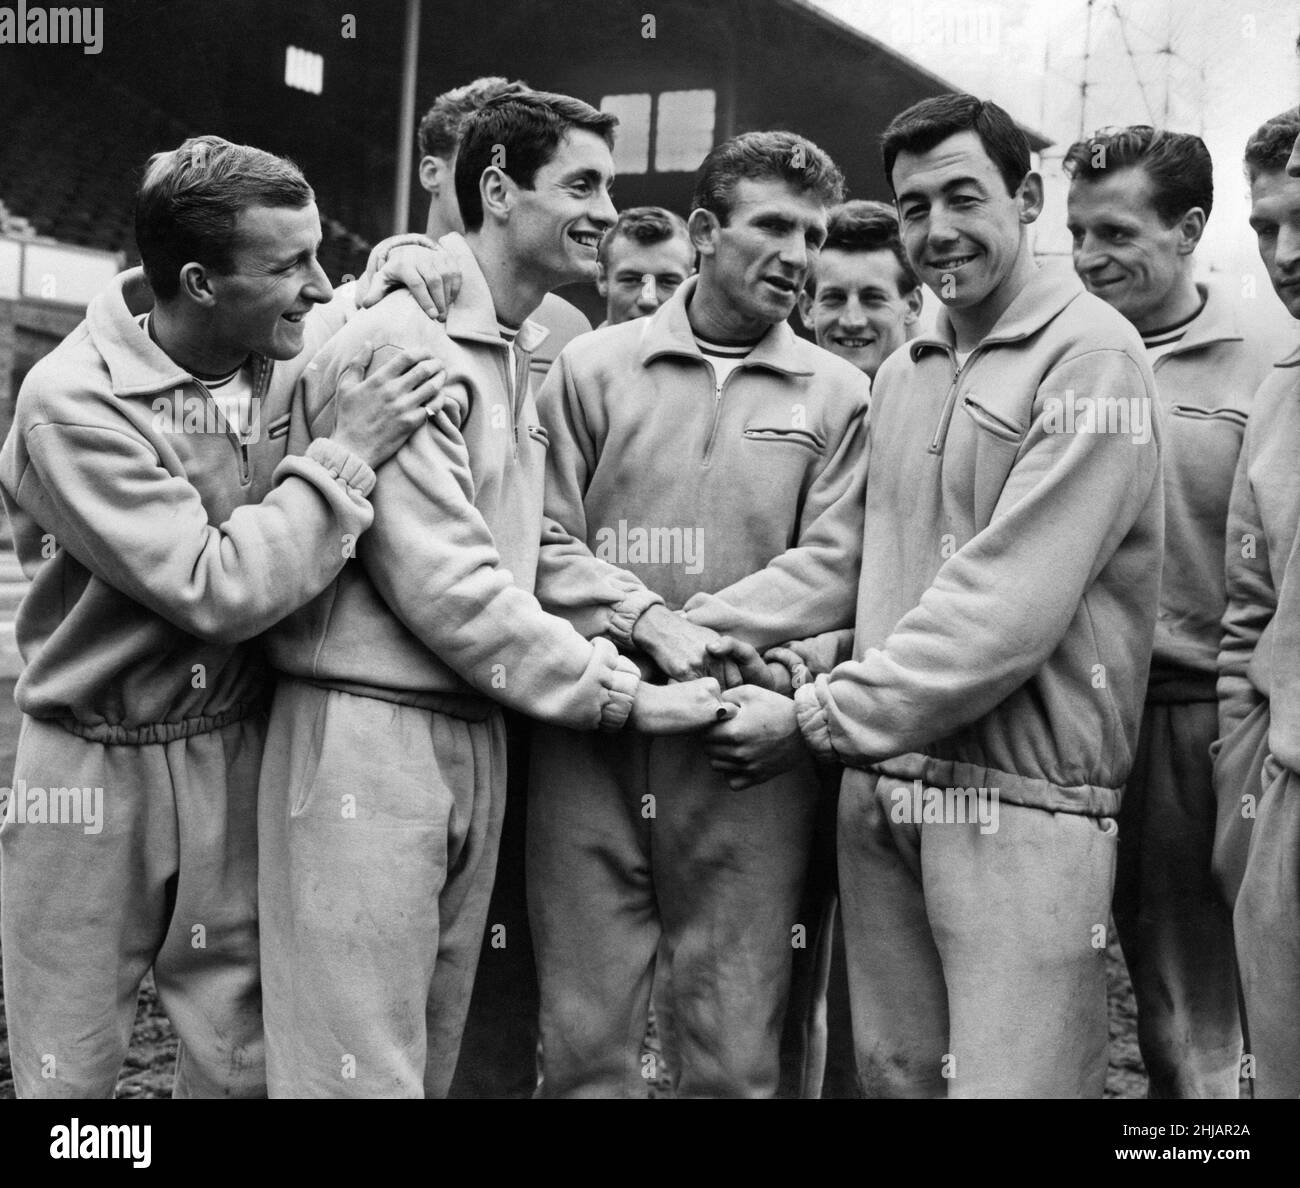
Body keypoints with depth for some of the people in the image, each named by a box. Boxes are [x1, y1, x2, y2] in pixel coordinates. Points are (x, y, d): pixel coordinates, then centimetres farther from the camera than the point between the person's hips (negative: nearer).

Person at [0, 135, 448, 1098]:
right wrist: (347, 453, -22)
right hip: (96, 774, -4)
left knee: (243, 1063, 11)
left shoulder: (293, 344, -4)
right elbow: (216, 591, -26)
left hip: (244, 761, 4)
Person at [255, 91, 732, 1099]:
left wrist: (648, 615, -1)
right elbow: (443, 583, -19)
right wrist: (620, 694, -12)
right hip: (369, 735, -9)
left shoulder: (519, 355, 14)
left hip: (475, 738, 9)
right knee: (362, 1068, 0)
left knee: (433, 1058, 18)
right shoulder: (403, 343, -14)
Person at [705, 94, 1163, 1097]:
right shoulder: (900, 374, 14)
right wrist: (825, 689, -3)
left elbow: (1010, 601, -17)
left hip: (1022, 798, -6)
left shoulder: (1089, 355, -8)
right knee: (893, 1073, 14)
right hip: (881, 786, 6)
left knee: (1007, 1079, -2)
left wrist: (819, 719, -15)